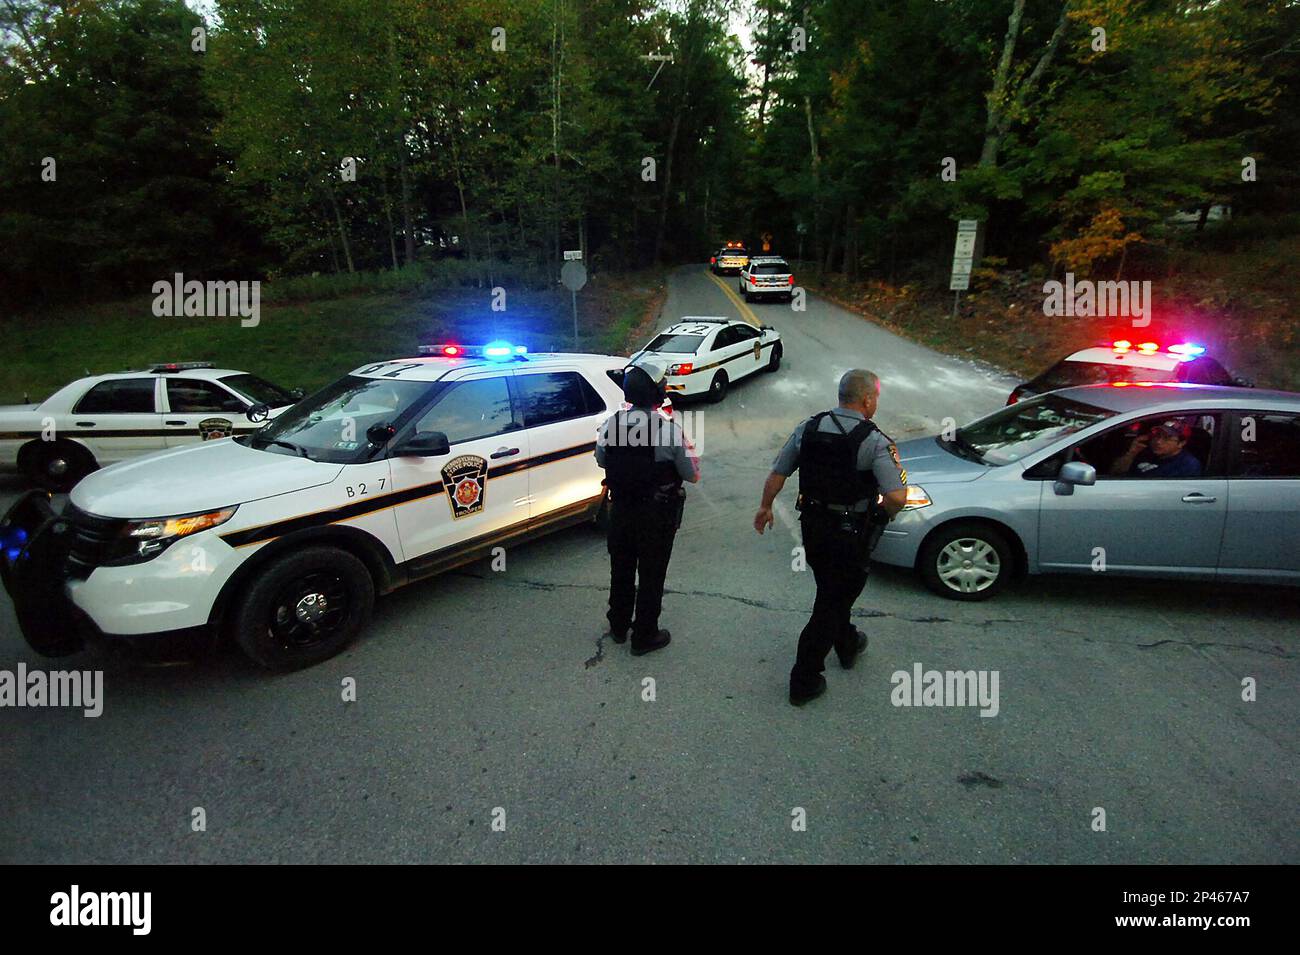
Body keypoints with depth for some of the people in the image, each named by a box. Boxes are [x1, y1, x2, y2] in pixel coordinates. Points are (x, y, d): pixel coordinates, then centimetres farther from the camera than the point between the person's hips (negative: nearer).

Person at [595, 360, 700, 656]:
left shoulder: (611, 424, -9)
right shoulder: (669, 428, -22)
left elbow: (600, 460, 9)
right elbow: (692, 474, -12)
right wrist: (687, 447, 5)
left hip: (620, 509, 4)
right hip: (658, 514, -4)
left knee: (621, 569, 21)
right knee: (651, 575, 11)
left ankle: (619, 626, 39)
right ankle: (644, 637, 24)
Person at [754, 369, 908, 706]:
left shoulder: (809, 427, -3)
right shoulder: (874, 440, -18)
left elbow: (776, 475, 2)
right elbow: (897, 495, -26)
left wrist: (766, 507, 18)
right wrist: (886, 512, -4)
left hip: (812, 526, 6)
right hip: (851, 535, -5)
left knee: (832, 590, 26)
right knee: (832, 602, 7)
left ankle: (847, 646, 50)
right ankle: (804, 682, 14)